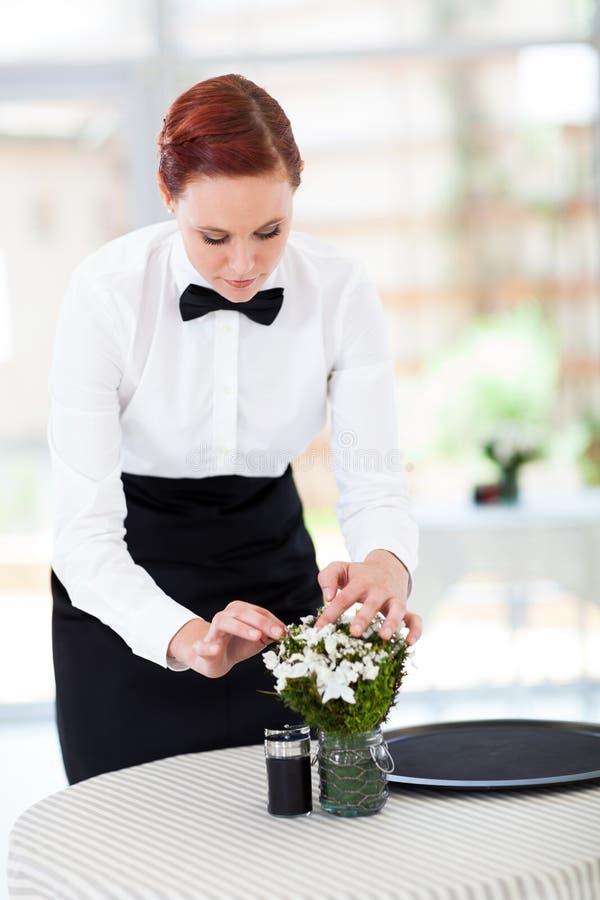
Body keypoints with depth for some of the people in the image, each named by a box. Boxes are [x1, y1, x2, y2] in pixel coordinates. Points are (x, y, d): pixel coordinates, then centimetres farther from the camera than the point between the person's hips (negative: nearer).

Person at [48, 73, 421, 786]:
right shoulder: (105, 293, -25)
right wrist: (187, 637, -45)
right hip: (126, 593, -2)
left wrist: (387, 563, -38)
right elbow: (84, 532, -28)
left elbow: (373, 480, -14)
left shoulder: (340, 291, -18)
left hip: (272, 562, 3)